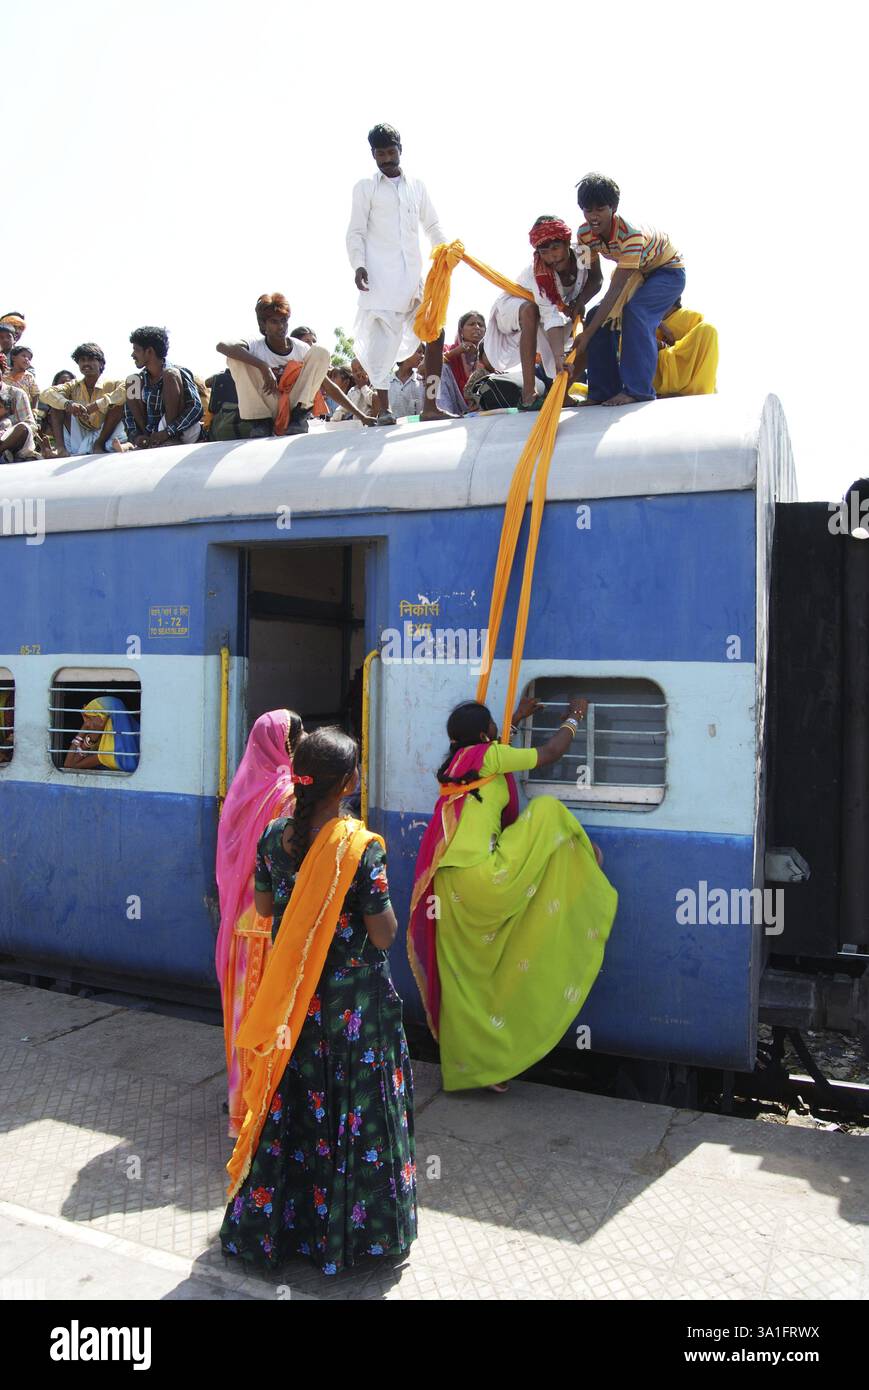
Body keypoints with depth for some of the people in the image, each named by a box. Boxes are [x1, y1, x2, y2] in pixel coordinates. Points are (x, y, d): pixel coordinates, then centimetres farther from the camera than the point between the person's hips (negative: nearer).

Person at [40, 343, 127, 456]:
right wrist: (68, 404, -29)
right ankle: (60, 446, -20)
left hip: (104, 437, -3)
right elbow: (45, 394, -7)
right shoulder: (73, 386, 8)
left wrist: (94, 406, -33)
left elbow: (127, 390, -26)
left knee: (118, 402, -18)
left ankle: (99, 444, -20)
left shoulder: (110, 385, -2)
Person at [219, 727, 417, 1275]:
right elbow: (384, 936, -17)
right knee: (355, 1109, 11)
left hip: (292, 996, 5)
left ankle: (268, 1220, 36)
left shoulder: (275, 835, -7)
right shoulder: (360, 847, -22)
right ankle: (351, 1226, 26)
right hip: (356, 1000, -5)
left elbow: (264, 906, 7)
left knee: (287, 1102, 19)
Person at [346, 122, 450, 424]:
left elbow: (432, 226, 21)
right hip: (380, 275, -4)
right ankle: (383, 408, -5)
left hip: (413, 274, 4)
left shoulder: (417, 186, 19)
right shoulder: (365, 187, 9)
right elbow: (355, 232, 3)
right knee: (383, 338, -9)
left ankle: (430, 405, -1)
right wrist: (358, 264, -13)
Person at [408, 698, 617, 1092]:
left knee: (464, 980, 16)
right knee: (547, 810, 2)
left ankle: (468, 1067, 26)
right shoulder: (488, 756, -5)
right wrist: (574, 718, 22)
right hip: (479, 878, -8)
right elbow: (550, 753, 4)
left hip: (450, 885, 9)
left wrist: (517, 718, 47)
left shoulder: (455, 762, 17)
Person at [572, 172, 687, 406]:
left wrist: (587, 334, -42)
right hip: (637, 273, 7)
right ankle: (603, 392, -1)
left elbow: (615, 289, -39)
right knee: (598, 315, -9)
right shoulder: (585, 234, -16)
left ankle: (638, 389, -29)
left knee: (634, 310, -32)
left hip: (668, 271, -7)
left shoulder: (632, 234, -37)